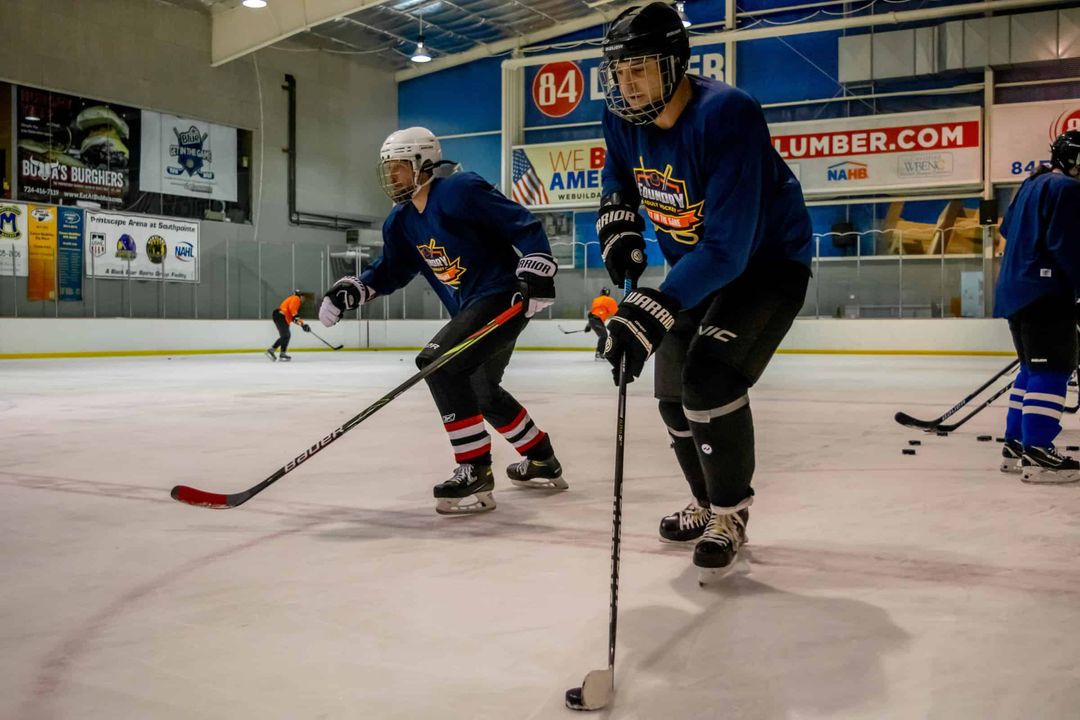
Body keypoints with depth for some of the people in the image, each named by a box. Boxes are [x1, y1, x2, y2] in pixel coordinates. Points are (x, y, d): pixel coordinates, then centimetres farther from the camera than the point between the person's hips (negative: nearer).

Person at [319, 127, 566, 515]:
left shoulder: (461, 191, -16)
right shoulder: (401, 221, 10)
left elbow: (525, 226, -17)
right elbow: (391, 270, 18)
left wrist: (535, 272, -25)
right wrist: (351, 289, 2)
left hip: (504, 299, -10)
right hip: (471, 308, 10)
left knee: (437, 362, -24)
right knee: (481, 391, 23)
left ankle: (475, 474, -19)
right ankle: (543, 462, 42)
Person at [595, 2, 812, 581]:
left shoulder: (727, 116, -33)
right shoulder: (623, 117, -11)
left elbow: (727, 249, -39)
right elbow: (618, 174, 14)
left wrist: (654, 310, -47)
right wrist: (618, 225, -7)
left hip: (766, 264, -8)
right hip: (694, 267, 8)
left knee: (710, 382, -24)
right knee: (674, 394, 11)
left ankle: (730, 514, -1)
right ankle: (708, 505, 34)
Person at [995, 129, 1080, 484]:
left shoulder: (1032, 185, 19)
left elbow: (1008, 228, 27)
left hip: (1017, 290, 10)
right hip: (1046, 293, -10)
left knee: (1033, 368, 15)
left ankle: (1016, 445, 17)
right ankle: (1037, 453, -14)